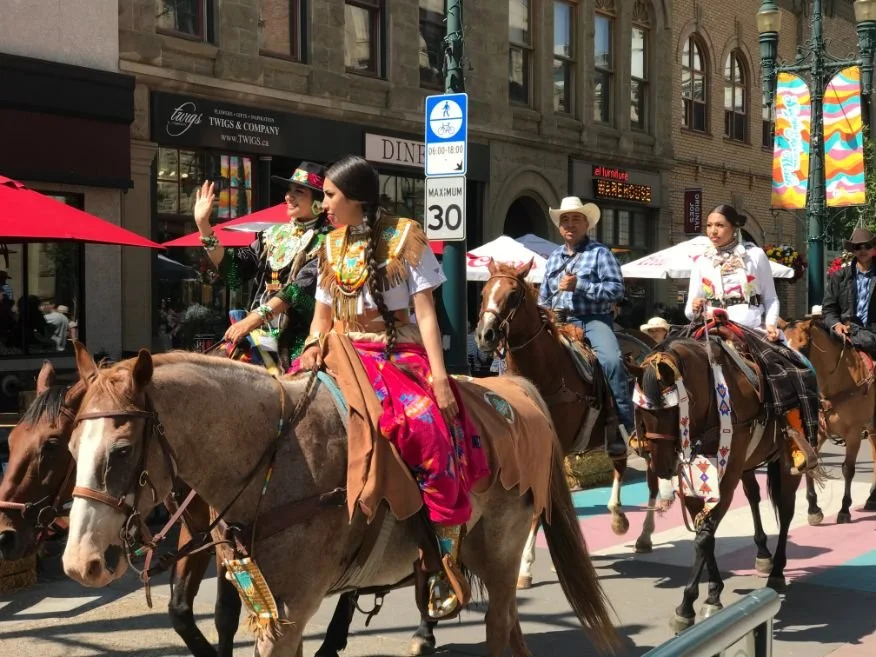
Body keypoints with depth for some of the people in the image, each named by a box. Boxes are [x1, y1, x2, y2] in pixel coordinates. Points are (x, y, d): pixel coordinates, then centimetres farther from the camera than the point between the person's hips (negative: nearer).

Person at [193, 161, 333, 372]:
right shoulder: (274, 235, 17)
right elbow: (233, 266, 14)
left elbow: (300, 288, -16)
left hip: (297, 338, -6)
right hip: (260, 334, 6)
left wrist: (256, 317, -25)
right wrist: (203, 226, 5)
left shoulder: (325, 241, -4)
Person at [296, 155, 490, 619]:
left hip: (400, 353, -5)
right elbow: (322, 318, 16)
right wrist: (313, 346, -7)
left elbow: (425, 313, -7)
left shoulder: (404, 238, -1)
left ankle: (446, 564, -20)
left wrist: (438, 376, -17)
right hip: (346, 355, 5)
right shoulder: (331, 248, 13)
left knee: (430, 429, -30)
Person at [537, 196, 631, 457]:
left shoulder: (600, 252, 2)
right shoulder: (554, 258, 20)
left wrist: (579, 285, -18)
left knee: (611, 360, -31)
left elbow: (617, 289, -11)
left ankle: (625, 426, -27)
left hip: (593, 320, -6)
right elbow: (544, 296, 28)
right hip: (559, 323, 6)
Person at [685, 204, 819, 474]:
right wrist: (695, 309, -14)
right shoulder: (701, 263, 10)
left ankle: (799, 443, -10)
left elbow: (771, 299, 10)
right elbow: (690, 310, 10)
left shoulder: (755, 255, 6)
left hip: (756, 331, -1)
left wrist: (771, 324, -9)